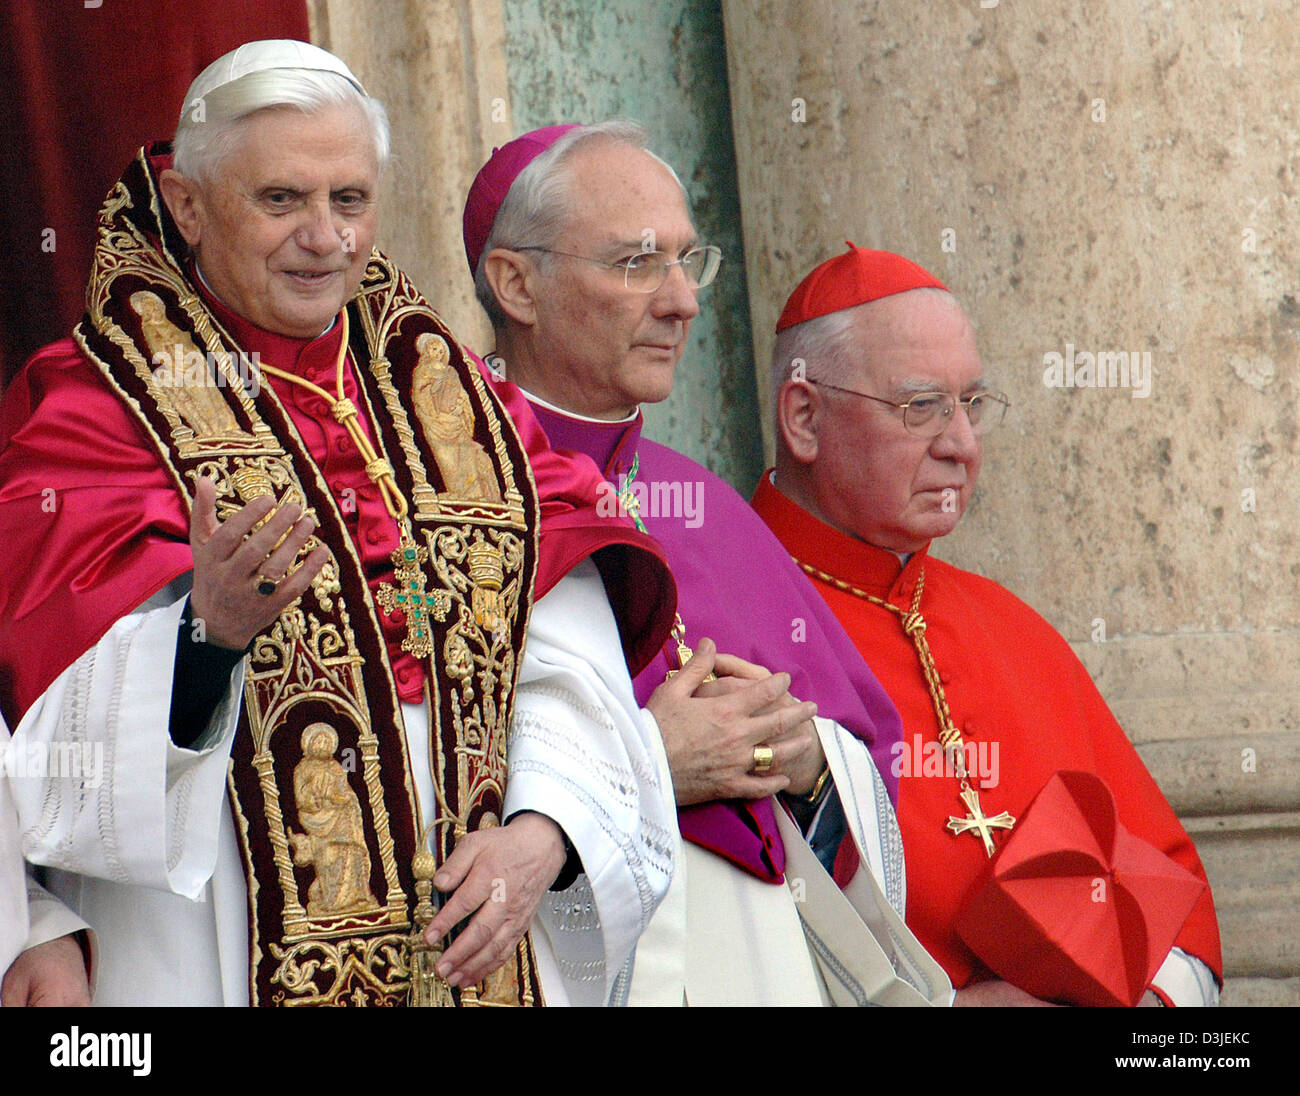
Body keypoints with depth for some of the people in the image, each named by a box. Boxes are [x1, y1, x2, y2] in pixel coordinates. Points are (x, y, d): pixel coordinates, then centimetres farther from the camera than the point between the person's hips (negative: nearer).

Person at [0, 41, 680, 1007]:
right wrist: (209, 632, -31)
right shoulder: (97, 405, 0)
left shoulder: (452, 398, 13)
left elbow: (574, 674, 3)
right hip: (222, 952, -4)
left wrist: (540, 834, -14)